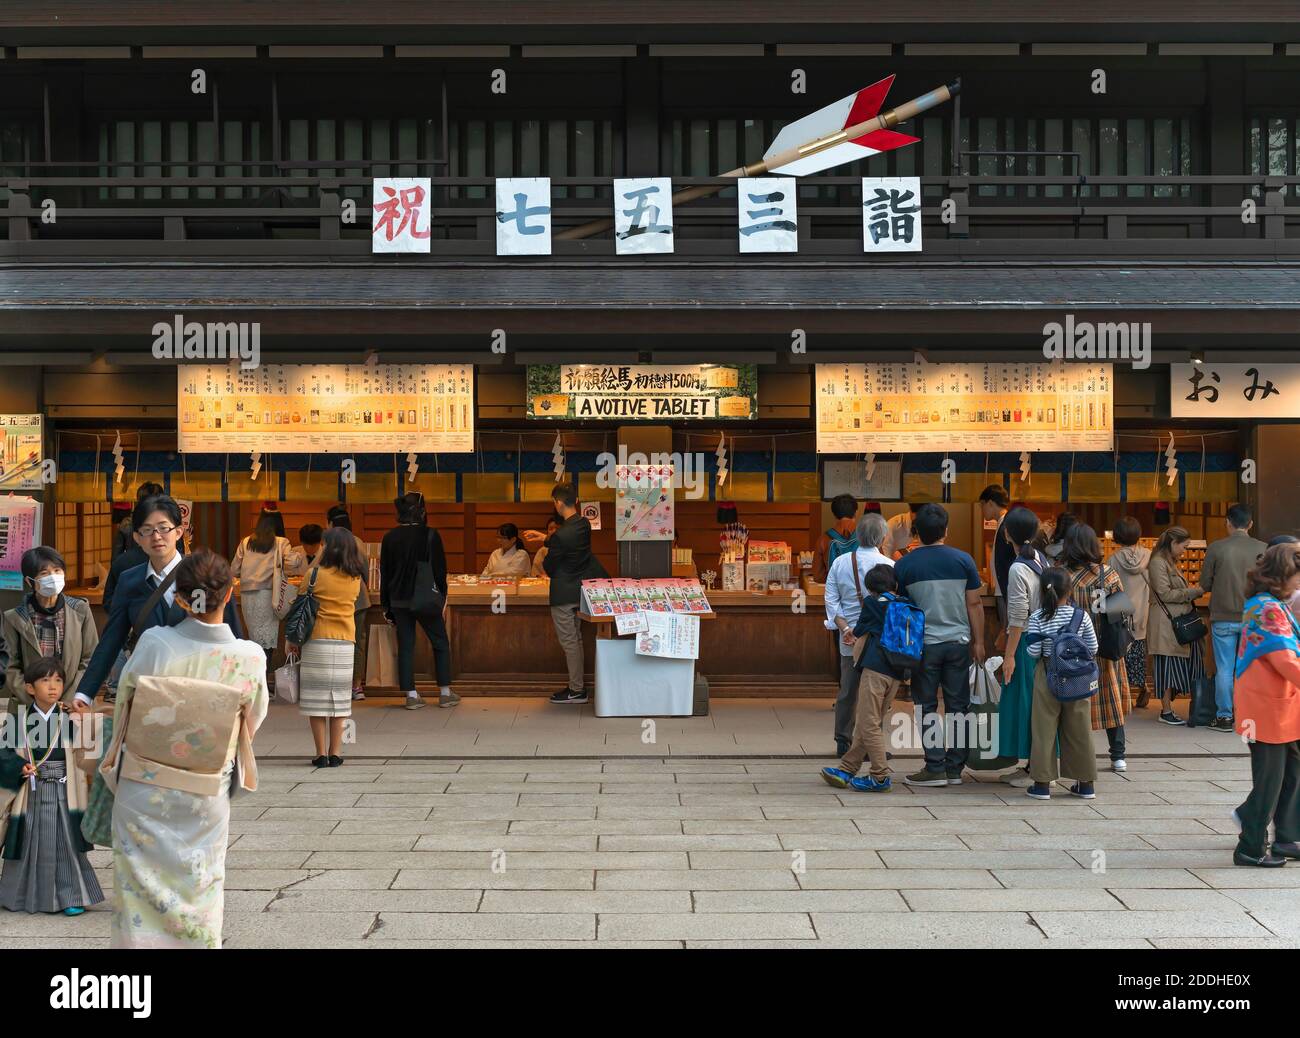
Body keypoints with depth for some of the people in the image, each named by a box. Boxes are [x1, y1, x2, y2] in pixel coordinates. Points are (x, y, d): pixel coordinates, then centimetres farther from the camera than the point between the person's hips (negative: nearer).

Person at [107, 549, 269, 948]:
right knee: (199, 891, 16)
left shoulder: (153, 644, -19)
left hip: (143, 791, -1)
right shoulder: (250, 657, -16)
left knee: (140, 887, 12)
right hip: (208, 797, 1)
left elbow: (123, 709, -3)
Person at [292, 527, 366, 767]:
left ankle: (321, 754, 1)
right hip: (345, 642, 3)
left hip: (317, 641, -3)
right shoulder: (356, 578, 4)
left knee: (317, 699, 3)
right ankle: (335, 754, 8)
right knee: (339, 699, 8)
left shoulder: (317, 574, -7)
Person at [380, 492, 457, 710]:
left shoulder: (390, 538, -1)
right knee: (440, 643, 12)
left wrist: (386, 605, 12)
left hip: (399, 600, 3)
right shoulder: (430, 535, -11)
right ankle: (445, 692, 14)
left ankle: (411, 695, 7)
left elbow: (384, 573, 5)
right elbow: (440, 569, -8)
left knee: (405, 647, 9)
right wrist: (441, 596, 5)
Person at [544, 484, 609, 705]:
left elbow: (549, 567, -16)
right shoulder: (585, 525, -2)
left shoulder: (561, 535, -28)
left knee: (569, 641, 2)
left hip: (563, 595, -8)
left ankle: (577, 690, 10)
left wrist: (544, 565, 8)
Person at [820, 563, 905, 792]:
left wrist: (853, 632, 36)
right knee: (872, 723, 11)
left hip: (875, 668, -7)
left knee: (868, 724, -4)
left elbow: (860, 629, 11)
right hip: (896, 672, 7)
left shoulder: (872, 602, 0)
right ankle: (847, 769, 16)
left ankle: (880, 776, -7)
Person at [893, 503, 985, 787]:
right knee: (957, 705, 9)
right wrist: (978, 642, 9)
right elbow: (974, 604, 1)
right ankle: (955, 768, 12)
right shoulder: (963, 560, -1)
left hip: (923, 644, -1)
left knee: (927, 707, 6)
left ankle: (935, 768, 4)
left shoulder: (904, 565, -3)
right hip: (958, 643, 1)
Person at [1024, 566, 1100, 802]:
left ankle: (1042, 783, 5)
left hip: (1048, 678, -2)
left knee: (1044, 729, 4)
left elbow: (1034, 652, -10)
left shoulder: (1038, 618, -9)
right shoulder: (1081, 614, -5)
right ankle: (1086, 783, 17)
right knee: (1079, 729, 10)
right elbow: (1092, 648, -1)